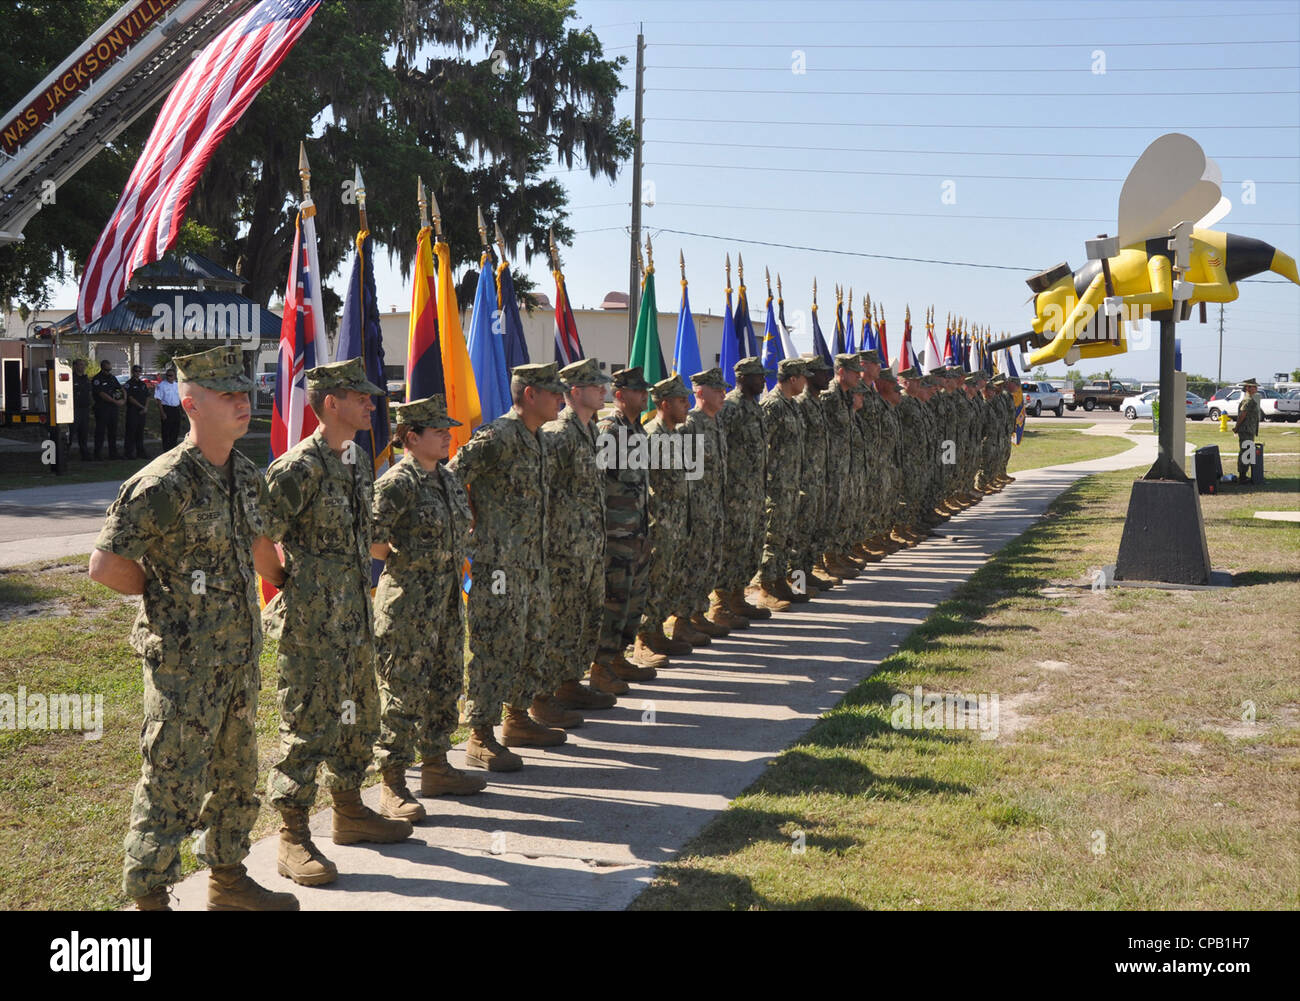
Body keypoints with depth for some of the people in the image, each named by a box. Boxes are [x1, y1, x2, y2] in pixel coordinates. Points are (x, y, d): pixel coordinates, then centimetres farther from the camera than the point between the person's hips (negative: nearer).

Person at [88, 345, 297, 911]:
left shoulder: (247, 478, 7)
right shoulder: (164, 484, -19)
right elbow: (105, 565, -19)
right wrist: (168, 590, -7)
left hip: (239, 657, 8)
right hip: (184, 664, -8)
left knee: (237, 776, 18)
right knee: (172, 783, 1)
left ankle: (228, 878, 33)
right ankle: (148, 895, 14)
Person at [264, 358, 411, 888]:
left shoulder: (358, 461, 11)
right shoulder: (297, 468, -17)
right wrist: (286, 586, -12)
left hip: (355, 619, 9)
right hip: (311, 623, -9)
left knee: (360, 717, 17)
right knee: (307, 725, -3)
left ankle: (349, 812, 33)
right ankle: (293, 840, 6)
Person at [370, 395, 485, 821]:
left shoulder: (448, 478, 11)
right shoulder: (398, 482, -15)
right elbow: (370, 540, -19)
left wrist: (454, 565, 12)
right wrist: (403, 561, -7)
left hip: (448, 599, 9)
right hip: (408, 604, -9)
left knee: (446, 684, 16)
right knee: (403, 692, -3)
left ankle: (436, 768, 30)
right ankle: (392, 786, 5)